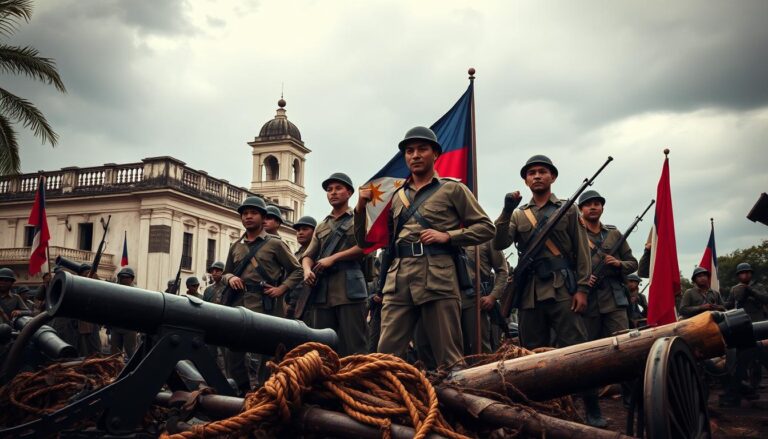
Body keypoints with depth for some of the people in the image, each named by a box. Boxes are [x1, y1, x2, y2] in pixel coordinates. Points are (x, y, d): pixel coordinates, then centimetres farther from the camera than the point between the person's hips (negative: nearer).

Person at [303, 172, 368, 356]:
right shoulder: (321, 226, 25)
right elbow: (308, 255, 17)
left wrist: (333, 258, -9)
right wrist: (307, 270, -6)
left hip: (349, 289, -5)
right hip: (322, 291, 5)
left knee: (353, 346, -8)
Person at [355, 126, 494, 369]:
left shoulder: (453, 189, 10)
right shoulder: (396, 196, 21)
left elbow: (485, 228, 6)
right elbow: (367, 241, 22)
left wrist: (446, 236, -8)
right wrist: (361, 207, 5)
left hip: (438, 278, -3)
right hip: (398, 279, 4)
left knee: (448, 358, 0)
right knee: (386, 353, -1)